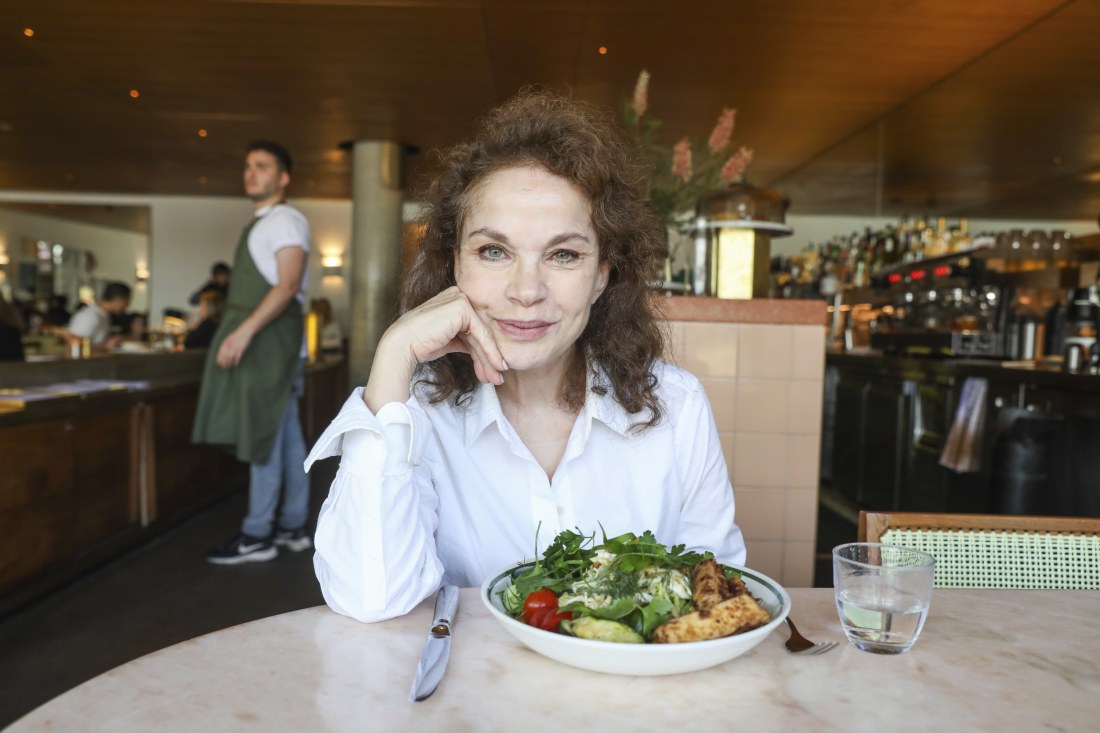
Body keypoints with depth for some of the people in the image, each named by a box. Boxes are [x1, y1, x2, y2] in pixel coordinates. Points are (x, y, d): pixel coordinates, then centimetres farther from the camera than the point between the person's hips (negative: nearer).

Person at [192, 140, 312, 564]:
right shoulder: (262, 224, 21)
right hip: (257, 338, 9)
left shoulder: (286, 220, -7)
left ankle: (257, 536, -1)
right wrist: (240, 333, 14)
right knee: (284, 434, 10)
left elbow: (289, 284, -19)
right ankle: (294, 528, 16)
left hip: (269, 336, -9)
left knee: (262, 434, -7)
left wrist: (246, 329, -26)